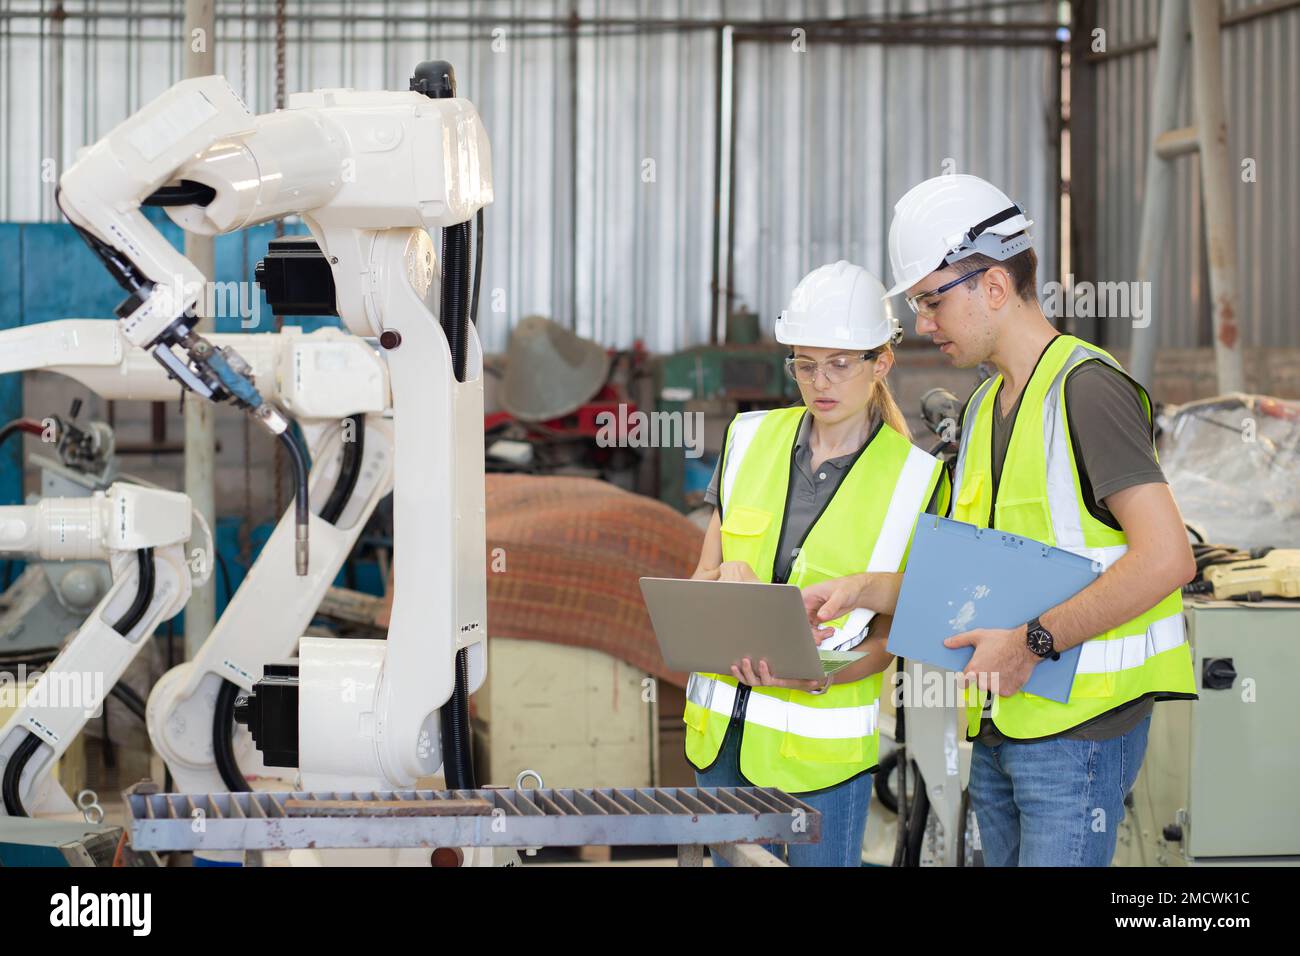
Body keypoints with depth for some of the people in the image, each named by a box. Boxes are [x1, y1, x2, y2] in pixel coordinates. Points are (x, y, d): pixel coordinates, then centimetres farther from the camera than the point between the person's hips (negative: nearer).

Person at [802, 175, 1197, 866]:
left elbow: (1167, 557, -22)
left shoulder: (1087, 389, -12)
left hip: (1079, 726, -9)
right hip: (998, 729, 9)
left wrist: (1034, 641, -22)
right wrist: (862, 591, 7)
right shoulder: (984, 407, 17)